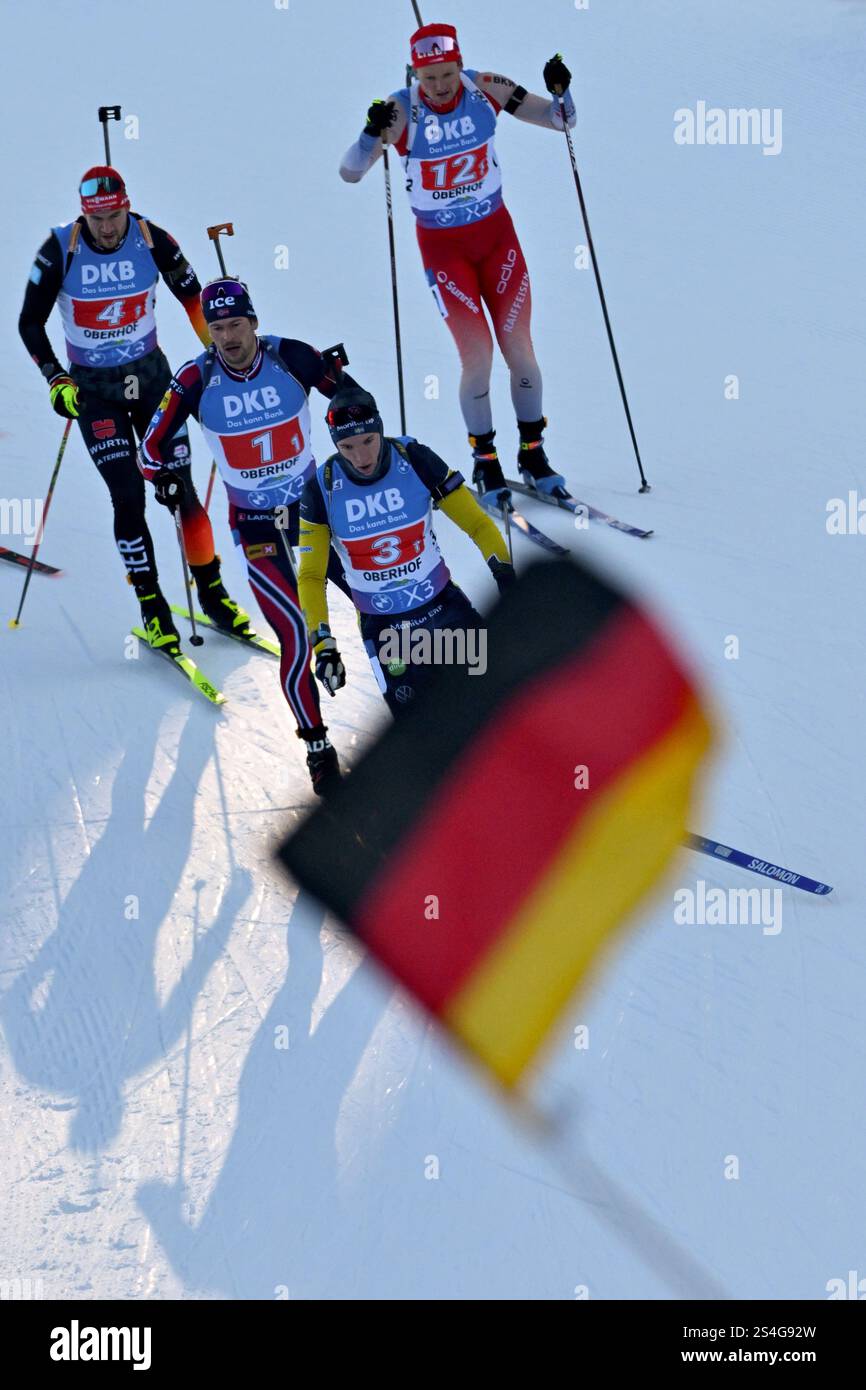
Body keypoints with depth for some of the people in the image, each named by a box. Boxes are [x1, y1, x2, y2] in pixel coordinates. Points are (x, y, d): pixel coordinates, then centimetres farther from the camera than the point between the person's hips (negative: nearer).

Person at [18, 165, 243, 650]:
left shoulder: (152, 239, -14)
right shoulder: (60, 249, -17)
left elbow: (192, 294, 4)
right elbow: (30, 323, -7)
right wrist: (57, 381, -17)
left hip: (152, 374, 1)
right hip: (93, 389, -1)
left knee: (181, 487, 2)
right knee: (128, 497, -7)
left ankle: (211, 589, 20)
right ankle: (153, 607, 5)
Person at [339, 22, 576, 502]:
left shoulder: (487, 89, -10)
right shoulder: (402, 110, -17)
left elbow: (560, 119, -3)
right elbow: (349, 173, -21)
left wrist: (561, 90, -23)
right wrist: (373, 133, -39)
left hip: (496, 232, 2)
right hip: (443, 245, -2)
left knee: (519, 350, 1)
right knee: (477, 357, -8)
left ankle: (532, 452, 20)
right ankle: (484, 460, 11)